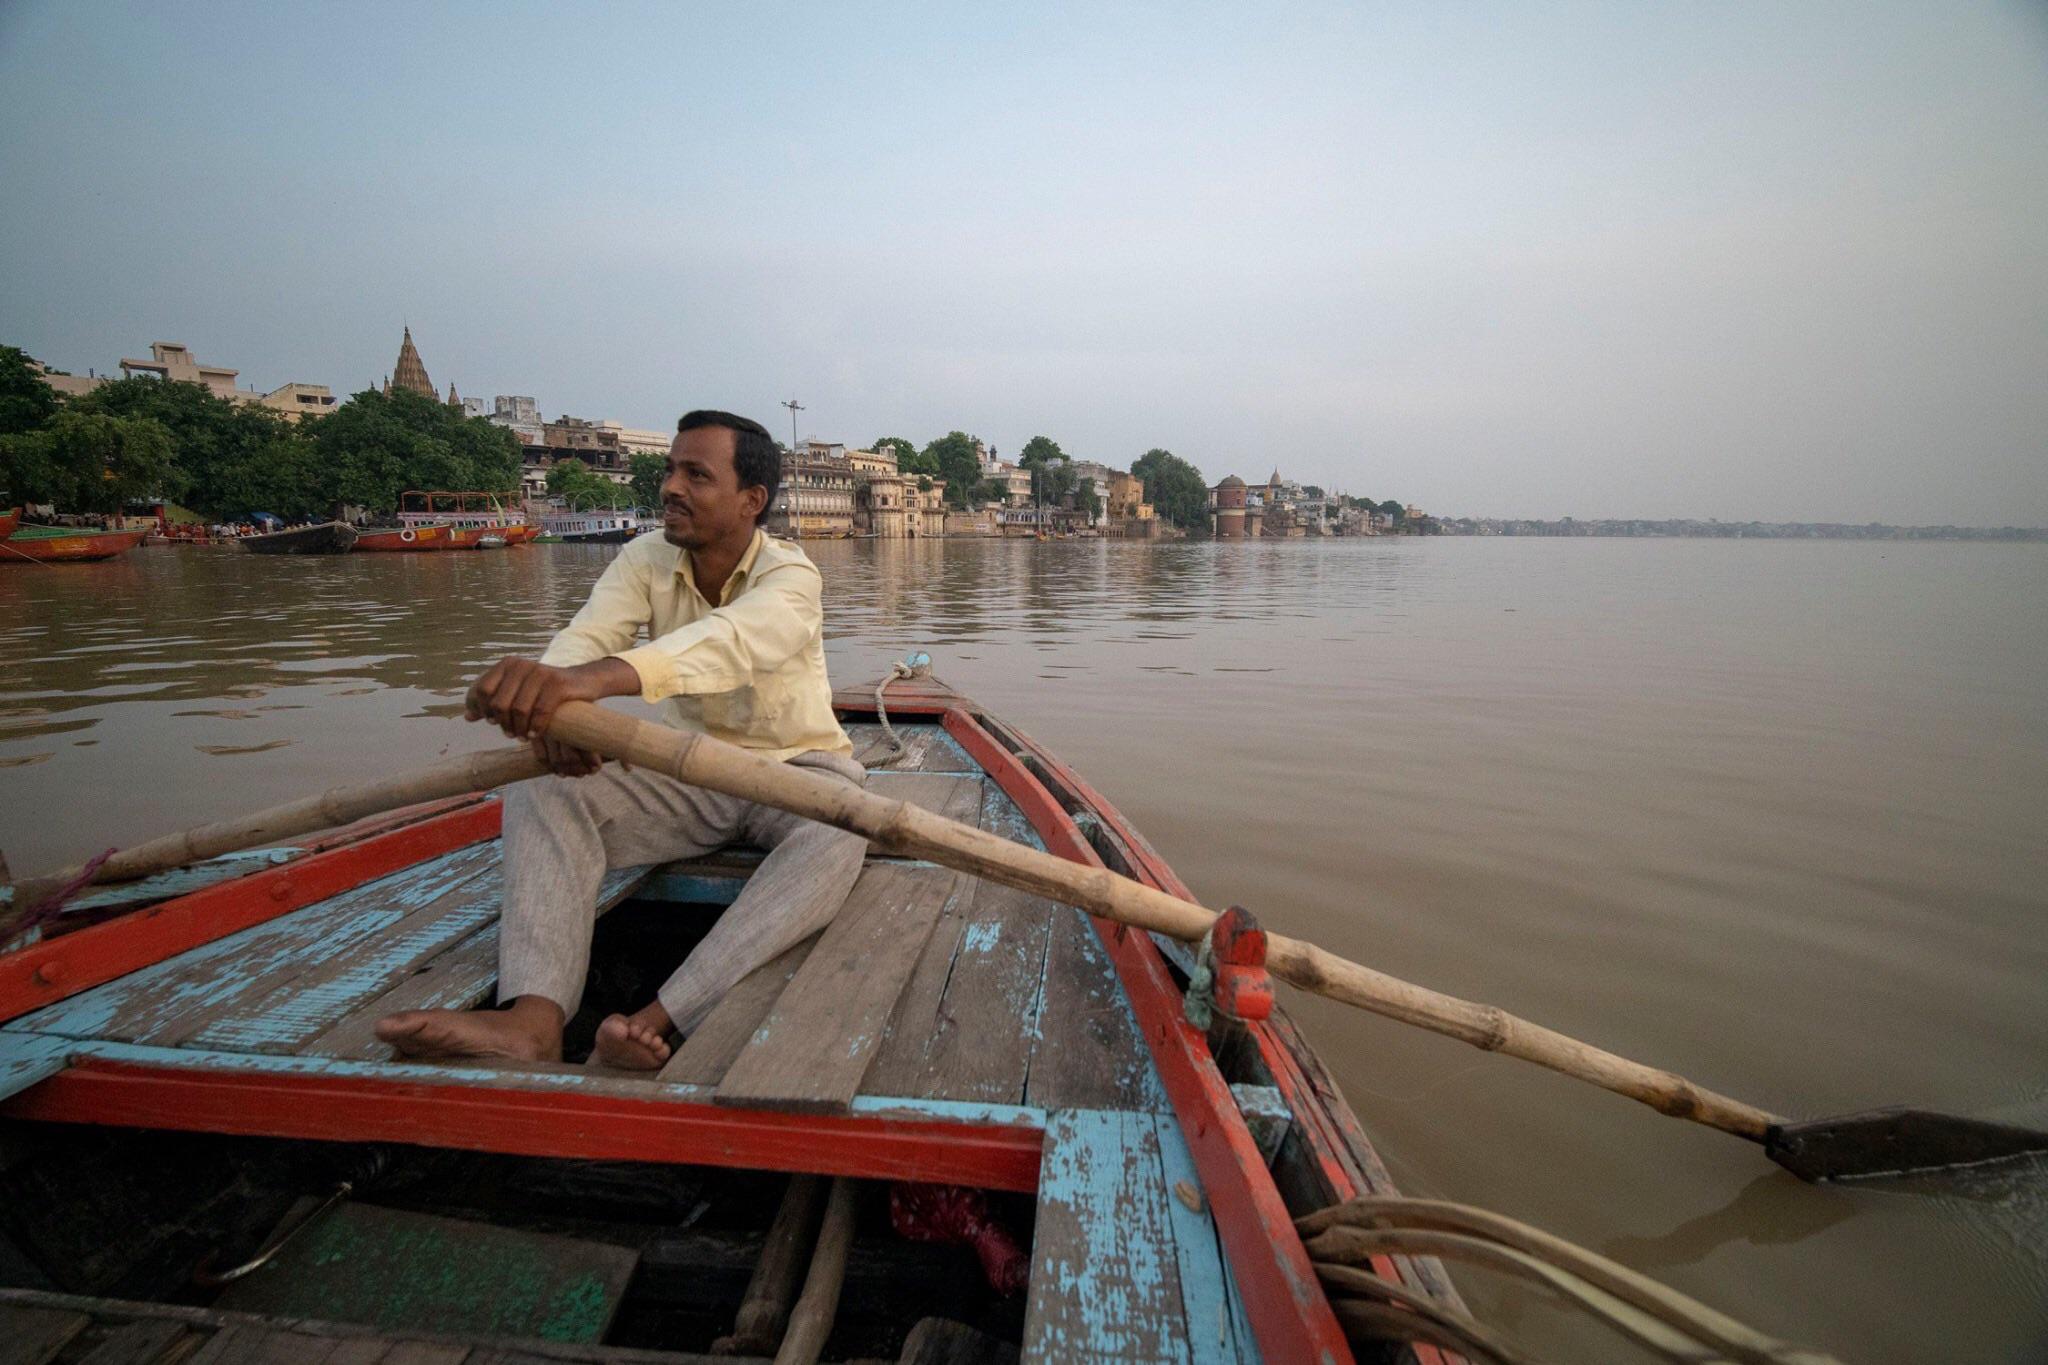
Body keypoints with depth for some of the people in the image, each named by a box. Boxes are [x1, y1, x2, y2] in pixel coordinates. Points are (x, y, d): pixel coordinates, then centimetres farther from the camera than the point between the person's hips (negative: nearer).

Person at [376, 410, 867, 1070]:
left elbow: (728, 641, -40)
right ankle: (532, 1019, -39)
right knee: (540, 790, -19)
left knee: (837, 830, -38)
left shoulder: (790, 576, -17)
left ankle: (658, 1021, -46)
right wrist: (551, 703, -45)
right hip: (688, 773, 4)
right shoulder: (646, 559, -1)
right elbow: (583, 638, -20)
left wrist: (594, 679, -58)